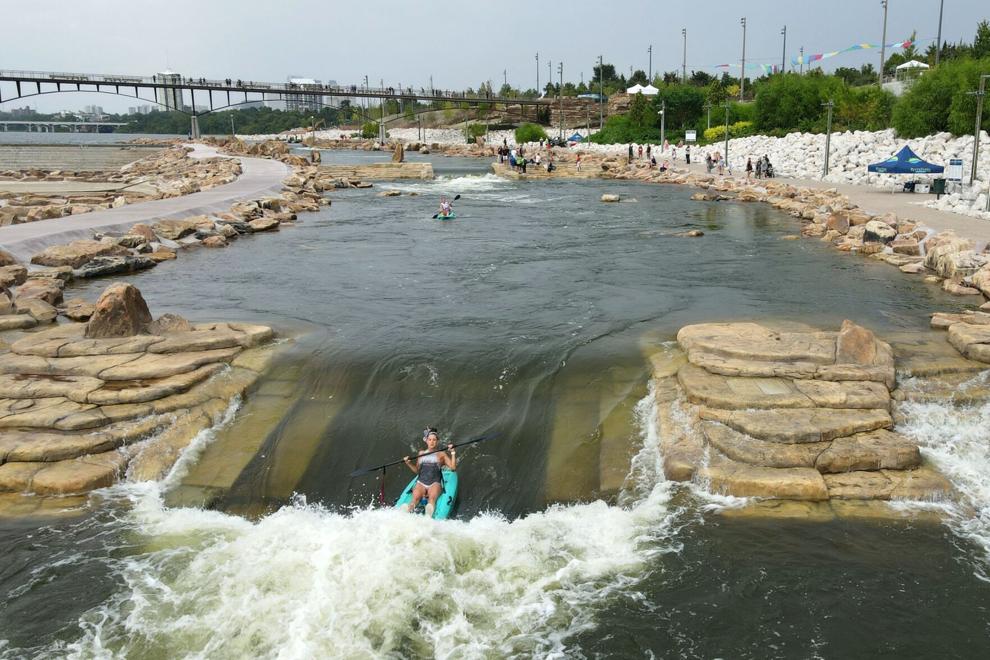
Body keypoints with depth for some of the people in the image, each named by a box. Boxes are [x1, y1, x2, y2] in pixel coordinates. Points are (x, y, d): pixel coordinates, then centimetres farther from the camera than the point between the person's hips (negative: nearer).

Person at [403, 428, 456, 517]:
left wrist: (453, 453, -3)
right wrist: (408, 463, 8)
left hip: (435, 483, -2)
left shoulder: (441, 454, 15)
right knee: (415, 498, -32)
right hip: (421, 482, 2)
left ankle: (428, 517, -65)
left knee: (432, 498, -36)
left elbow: (453, 467, 6)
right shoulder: (421, 453, 22)